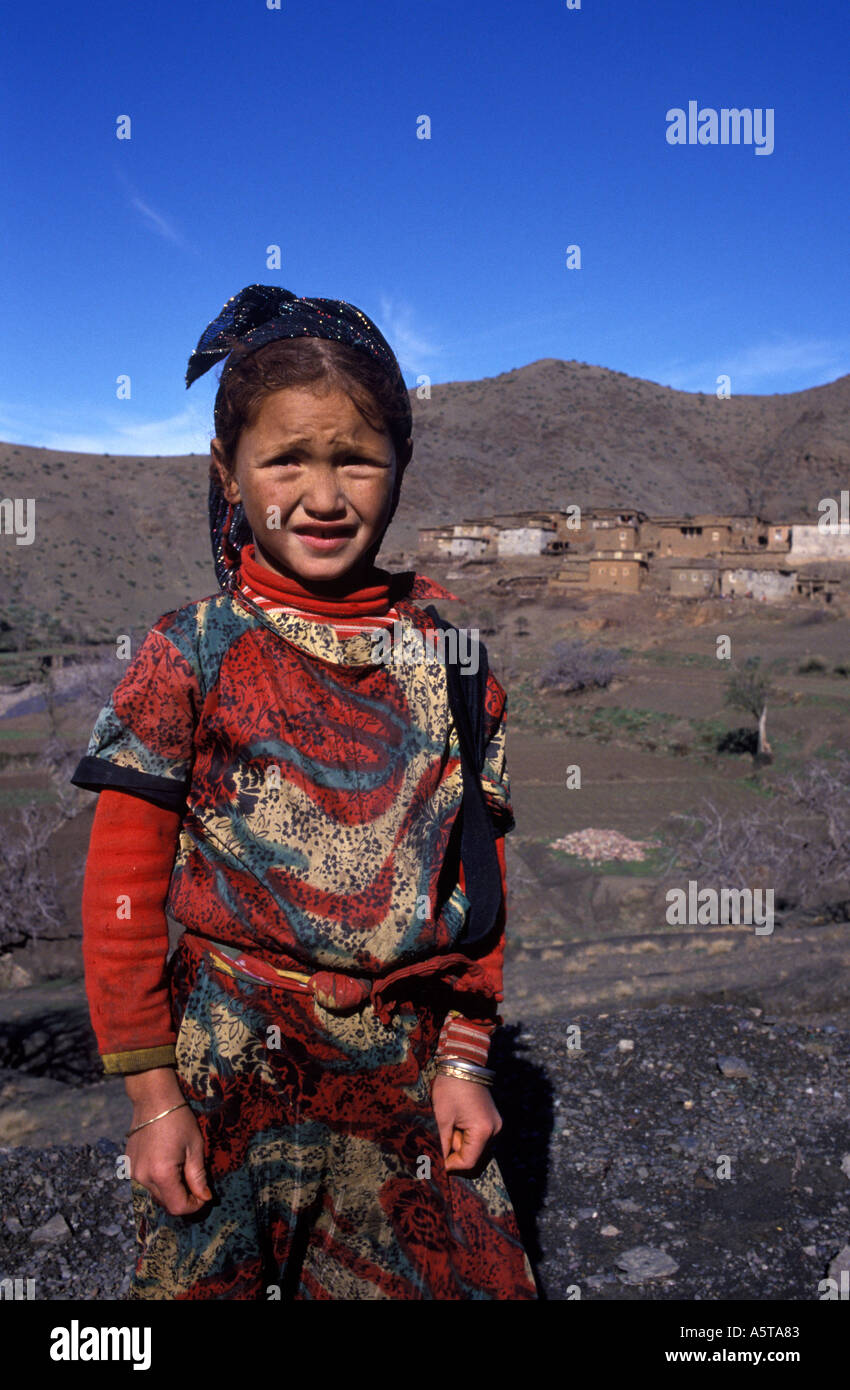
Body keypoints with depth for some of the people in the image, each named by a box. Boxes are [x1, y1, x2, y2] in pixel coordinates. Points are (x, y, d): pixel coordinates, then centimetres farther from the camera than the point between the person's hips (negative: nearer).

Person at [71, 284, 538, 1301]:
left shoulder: (446, 649, -1)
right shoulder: (193, 654, -8)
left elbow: (478, 859, 4)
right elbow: (121, 884, -6)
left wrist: (464, 1056, 3)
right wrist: (154, 1092, -6)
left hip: (406, 1065, 3)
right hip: (233, 1061, -2)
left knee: (469, 1279, 12)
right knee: (202, 1273, 13)